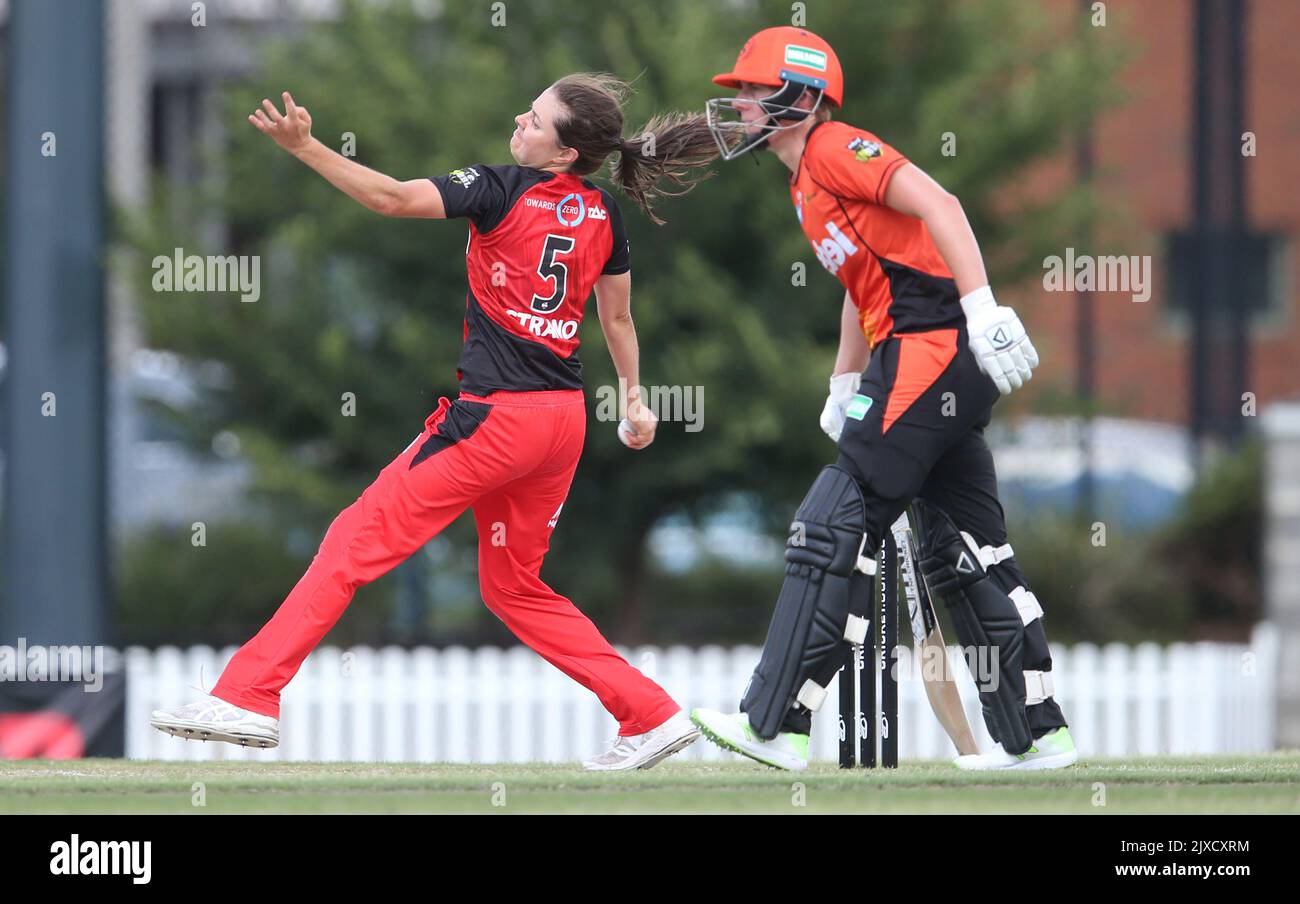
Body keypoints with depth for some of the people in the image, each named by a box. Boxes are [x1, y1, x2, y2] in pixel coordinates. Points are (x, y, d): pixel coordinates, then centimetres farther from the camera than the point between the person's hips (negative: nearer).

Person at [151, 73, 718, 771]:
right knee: (515, 589, 21)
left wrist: (303, 147, -23)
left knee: (358, 540, -4)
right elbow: (618, 319, 22)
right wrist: (635, 403, 35)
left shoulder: (504, 189, -11)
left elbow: (391, 198, -20)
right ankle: (652, 716, 18)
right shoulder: (603, 216, 9)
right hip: (563, 422, 7)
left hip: (494, 418, -7)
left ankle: (248, 697, -9)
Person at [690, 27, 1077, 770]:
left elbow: (937, 205, -19)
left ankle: (775, 726, -12)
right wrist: (844, 389, 27)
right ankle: (1036, 734, 16)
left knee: (835, 529, -10)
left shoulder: (833, 149, -8)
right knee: (965, 552, 13)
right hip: (953, 371, 10)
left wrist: (982, 307, -27)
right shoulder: (808, 185, 22)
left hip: (931, 345, -10)